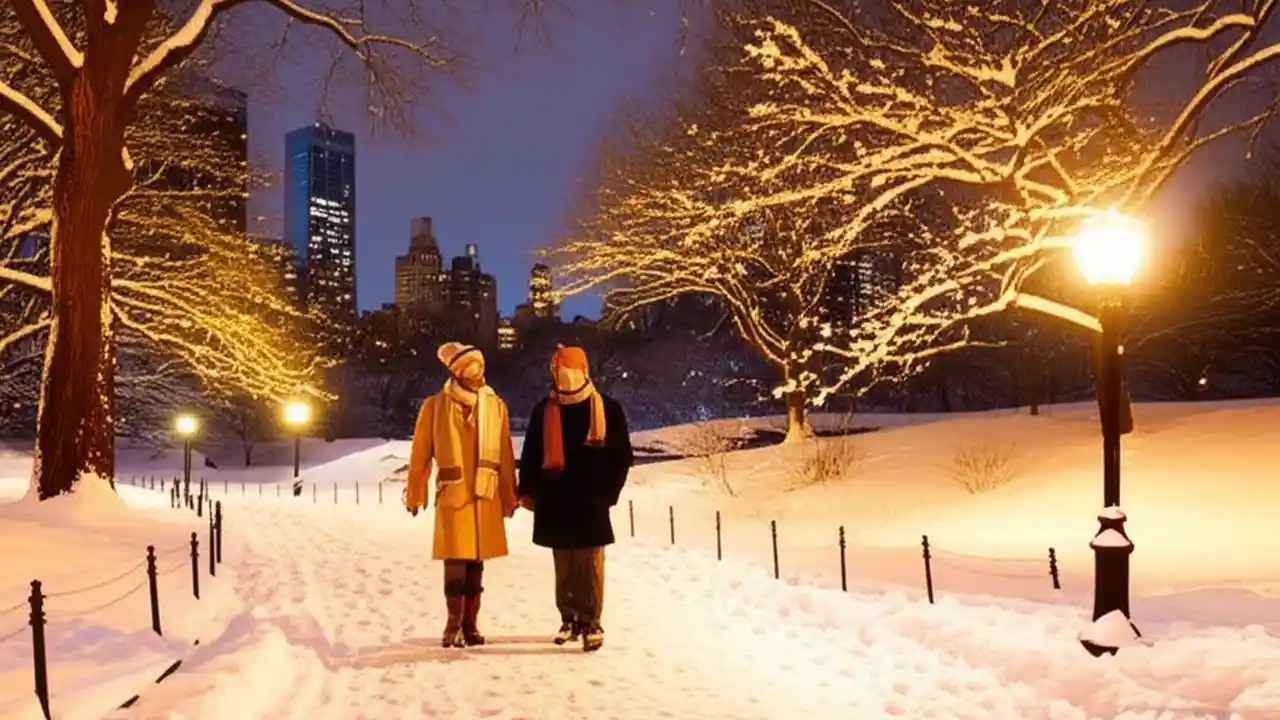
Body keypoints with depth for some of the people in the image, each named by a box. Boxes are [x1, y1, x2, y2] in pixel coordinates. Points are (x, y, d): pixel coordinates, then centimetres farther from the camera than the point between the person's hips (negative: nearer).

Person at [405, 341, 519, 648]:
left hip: (486, 496, 3)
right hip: (452, 495, -3)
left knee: (476, 562, 8)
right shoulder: (435, 405, -1)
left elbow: (505, 455, 8)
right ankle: (454, 623, 10)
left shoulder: (496, 405, 6)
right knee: (456, 562, -4)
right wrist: (414, 494, 5)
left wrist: (509, 496, 9)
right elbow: (420, 453, 3)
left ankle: (470, 623, 19)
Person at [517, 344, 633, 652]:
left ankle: (591, 622, 4)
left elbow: (622, 455, 1)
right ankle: (569, 619, 20)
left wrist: (608, 492, -3)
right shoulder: (544, 410, 6)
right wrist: (528, 490, 4)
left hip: (590, 502, -3)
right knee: (564, 567, 10)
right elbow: (531, 453, 10)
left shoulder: (607, 409, -1)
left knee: (590, 565, -2)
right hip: (555, 501, 3)